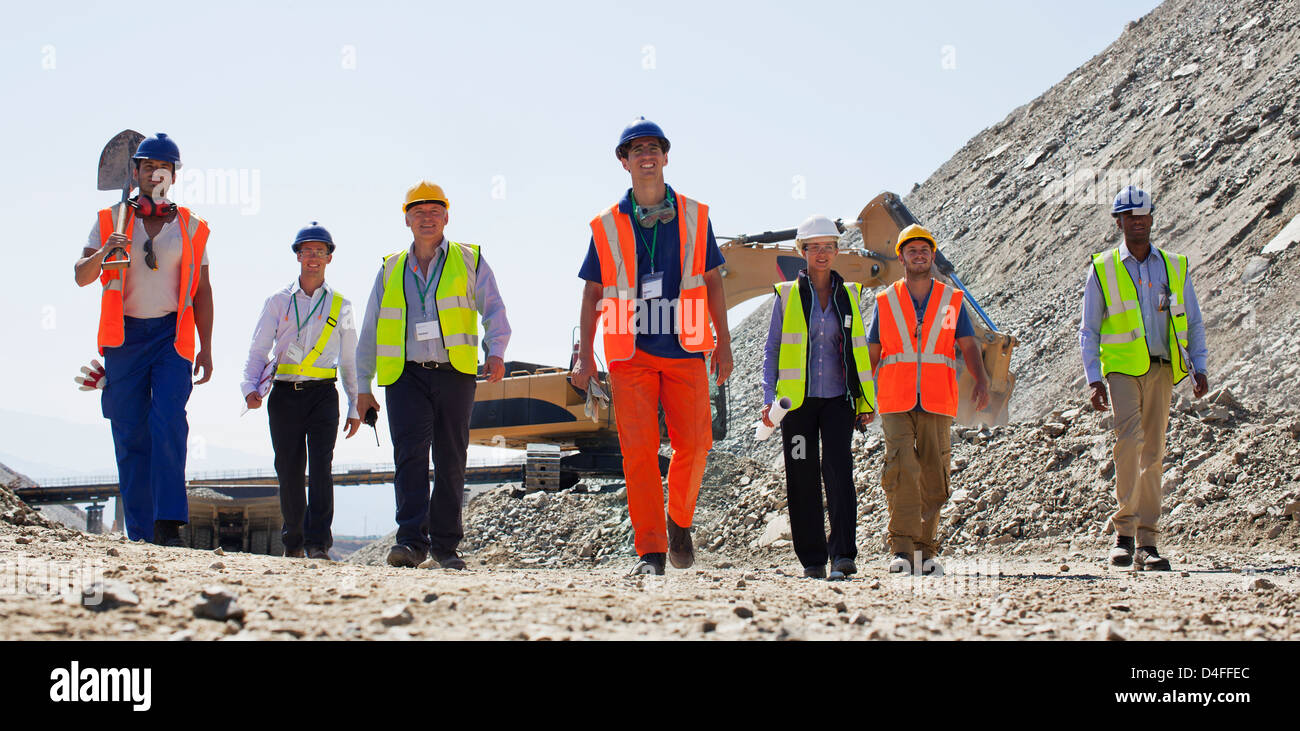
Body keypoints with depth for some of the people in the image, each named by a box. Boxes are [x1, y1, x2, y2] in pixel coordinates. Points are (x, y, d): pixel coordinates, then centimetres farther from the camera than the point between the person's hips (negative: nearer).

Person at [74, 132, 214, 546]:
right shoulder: (111, 220, 10)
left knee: (168, 424, -17)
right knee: (130, 434, 0)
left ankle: (169, 524, -20)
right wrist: (103, 253, -18)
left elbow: (201, 291, 11)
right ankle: (140, 532, 4)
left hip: (172, 334, -1)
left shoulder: (190, 227, 11)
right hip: (125, 335, 1)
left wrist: (206, 349, 4)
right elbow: (82, 276, 4)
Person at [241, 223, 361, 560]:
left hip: (323, 394, -1)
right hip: (285, 394, 1)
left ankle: (318, 543, -16)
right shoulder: (278, 301, 10)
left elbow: (349, 360, 15)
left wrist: (355, 406, 13)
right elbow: (258, 350, 5)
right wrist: (250, 387, -12)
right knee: (289, 472, 2)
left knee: (321, 468, -14)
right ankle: (293, 542, 17)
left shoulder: (340, 305, 11)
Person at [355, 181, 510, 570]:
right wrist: (363, 386, 14)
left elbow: (494, 310, 4)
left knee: (451, 462, 4)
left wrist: (496, 351, -15)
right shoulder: (391, 270, 15)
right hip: (406, 375, 0)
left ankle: (446, 545, 13)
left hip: (455, 375, 0)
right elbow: (370, 332, 18)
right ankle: (412, 541, -20)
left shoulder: (470, 261, 10)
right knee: (409, 455, -15)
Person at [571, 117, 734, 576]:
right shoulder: (607, 226, 6)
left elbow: (711, 281, 11)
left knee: (694, 443, -5)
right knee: (638, 450, -7)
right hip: (631, 351, -1)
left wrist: (723, 343, 7)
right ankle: (650, 551, -1)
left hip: (686, 349, 1)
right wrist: (585, 356, 2)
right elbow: (593, 293, 9)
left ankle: (680, 522, 22)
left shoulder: (694, 217, 8)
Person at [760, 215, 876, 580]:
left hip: (838, 399, 0)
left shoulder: (848, 295, 11)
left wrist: (868, 400, 9)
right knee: (803, 480, 1)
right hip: (797, 400, 0)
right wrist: (768, 398, -4)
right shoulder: (787, 295, 6)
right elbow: (772, 349, 7)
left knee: (838, 469, -15)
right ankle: (812, 560, 9)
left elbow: (859, 350, 15)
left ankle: (843, 554, -19)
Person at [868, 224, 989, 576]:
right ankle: (901, 549, -18)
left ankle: (925, 552, 13)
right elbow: (871, 352, 14)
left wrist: (981, 380, -14)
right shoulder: (885, 301, 11)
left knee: (934, 478, 2)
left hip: (936, 403, 1)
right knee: (901, 470, -17)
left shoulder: (952, 300, 10)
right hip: (895, 402, -1)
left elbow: (968, 345, 3)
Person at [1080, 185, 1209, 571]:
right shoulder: (1102, 269, 5)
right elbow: (1089, 330, 6)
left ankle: (1146, 543, 6)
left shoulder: (1174, 267, 12)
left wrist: (1199, 366, 5)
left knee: (1153, 453, 2)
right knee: (1130, 438, -22)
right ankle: (1124, 528, -14)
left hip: (1162, 369, 3)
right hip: (1122, 367, -3)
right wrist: (1094, 379, -3)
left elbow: (1193, 322, 17)